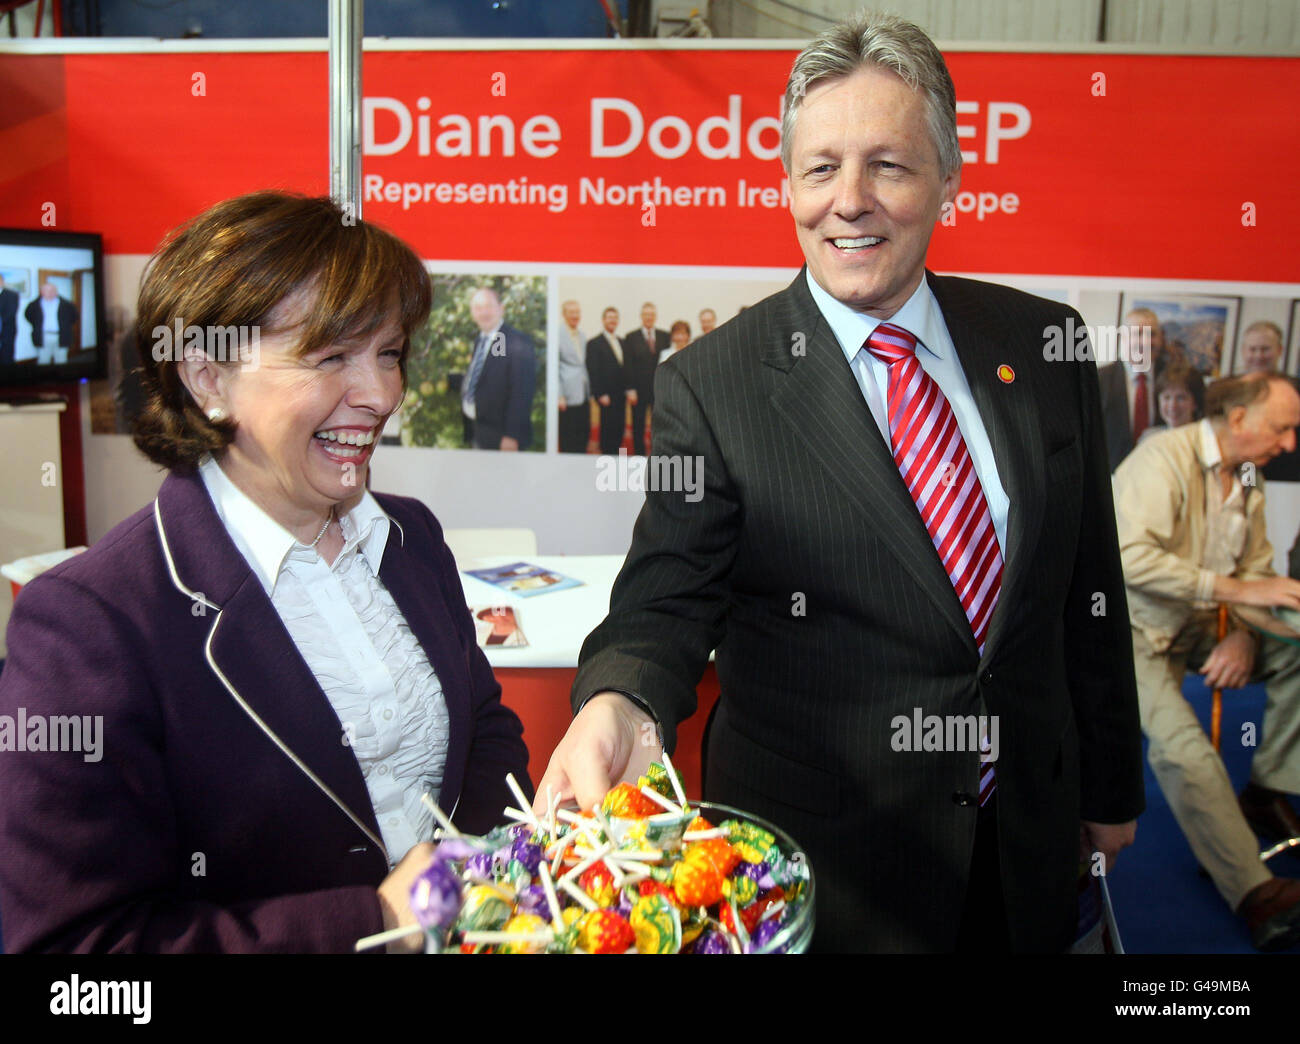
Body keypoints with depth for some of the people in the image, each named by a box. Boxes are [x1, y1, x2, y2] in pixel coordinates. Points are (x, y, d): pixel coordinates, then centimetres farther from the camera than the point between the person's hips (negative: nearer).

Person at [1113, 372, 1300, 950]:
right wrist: (1233, 588, -30)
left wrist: (1243, 635, -10)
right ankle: (1254, 890, -22)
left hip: (1200, 625, 8)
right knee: (1180, 743, -27)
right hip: (1134, 629, -8)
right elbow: (1131, 557, -32)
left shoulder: (1247, 478, 8)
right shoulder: (1164, 458, -19)